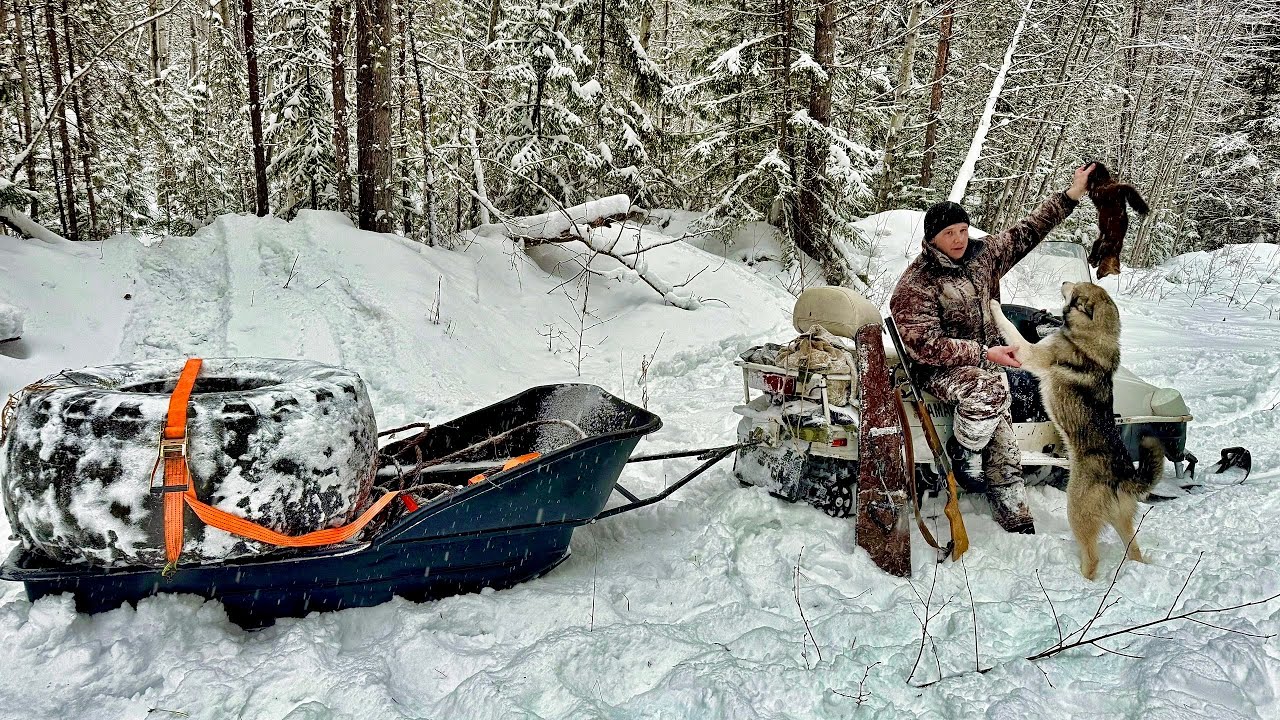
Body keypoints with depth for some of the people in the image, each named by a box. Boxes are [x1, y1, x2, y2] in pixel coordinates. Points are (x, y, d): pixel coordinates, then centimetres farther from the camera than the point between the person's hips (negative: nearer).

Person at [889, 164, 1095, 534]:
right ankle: (961, 452, -12)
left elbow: (1026, 232, 14)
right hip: (941, 369, -6)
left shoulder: (983, 254, 5)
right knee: (990, 389, -37)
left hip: (987, 361, 6)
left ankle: (1019, 525, 5)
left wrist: (1072, 194, 9)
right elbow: (926, 345, -21)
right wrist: (985, 353, -24)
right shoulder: (915, 285, -16)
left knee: (1003, 449, -3)